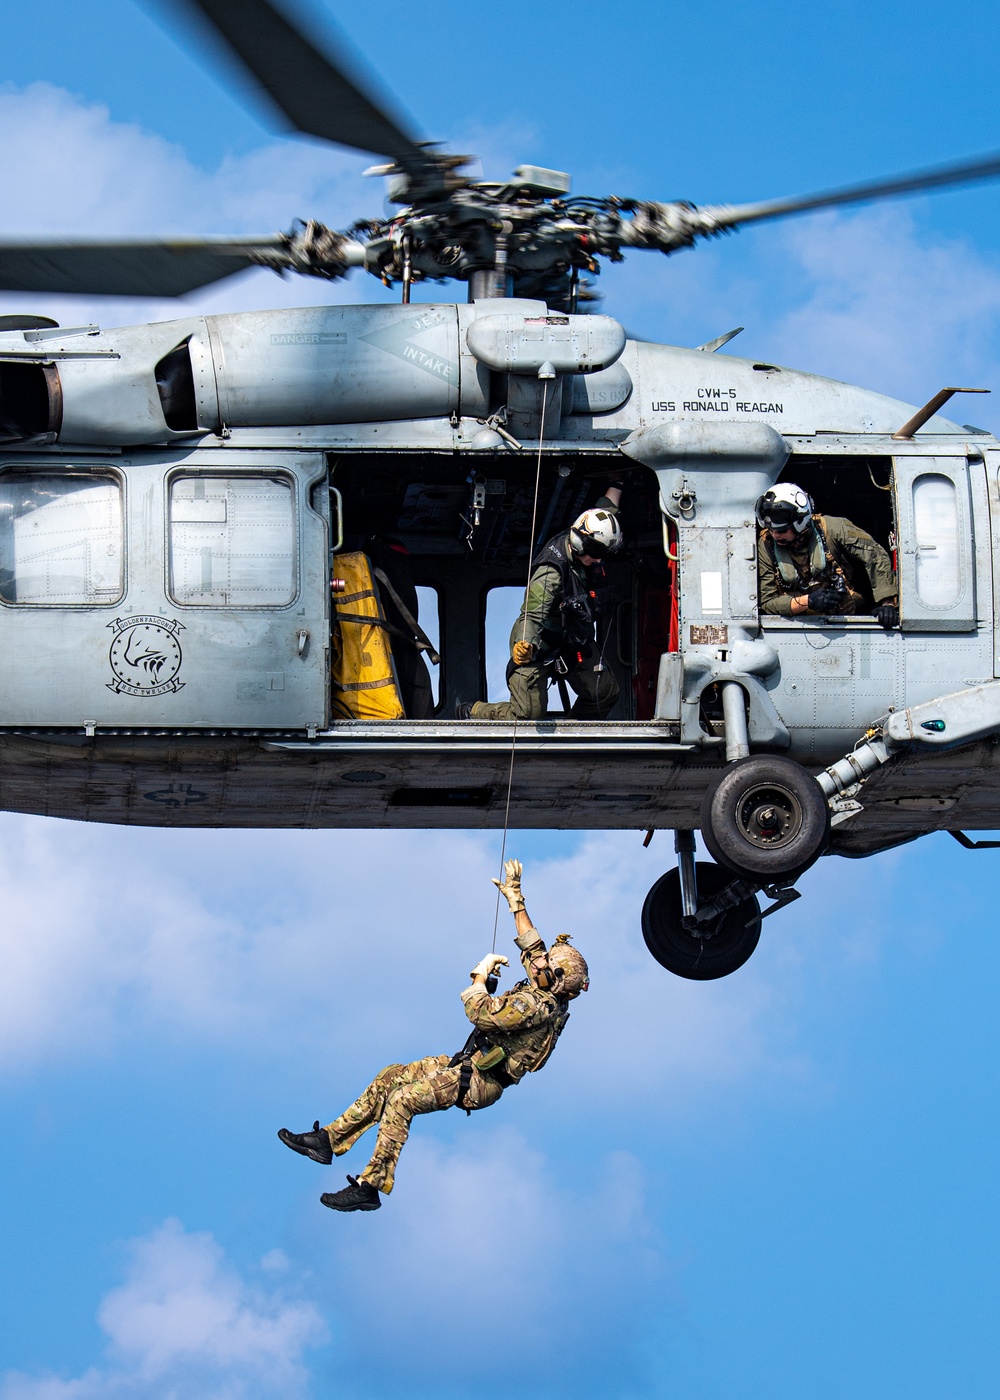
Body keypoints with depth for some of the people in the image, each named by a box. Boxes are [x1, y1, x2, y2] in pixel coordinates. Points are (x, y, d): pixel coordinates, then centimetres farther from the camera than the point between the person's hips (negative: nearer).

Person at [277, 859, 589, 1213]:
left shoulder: (537, 1005, -26)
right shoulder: (547, 989, 5)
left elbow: (483, 1014, -32)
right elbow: (530, 941, 20)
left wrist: (481, 975, -16)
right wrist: (515, 897, 21)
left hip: (480, 1082, -11)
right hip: (471, 1063, 11)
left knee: (402, 1100, -22)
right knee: (391, 1077, 7)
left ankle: (371, 1187, -18)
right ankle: (328, 1140, 9)